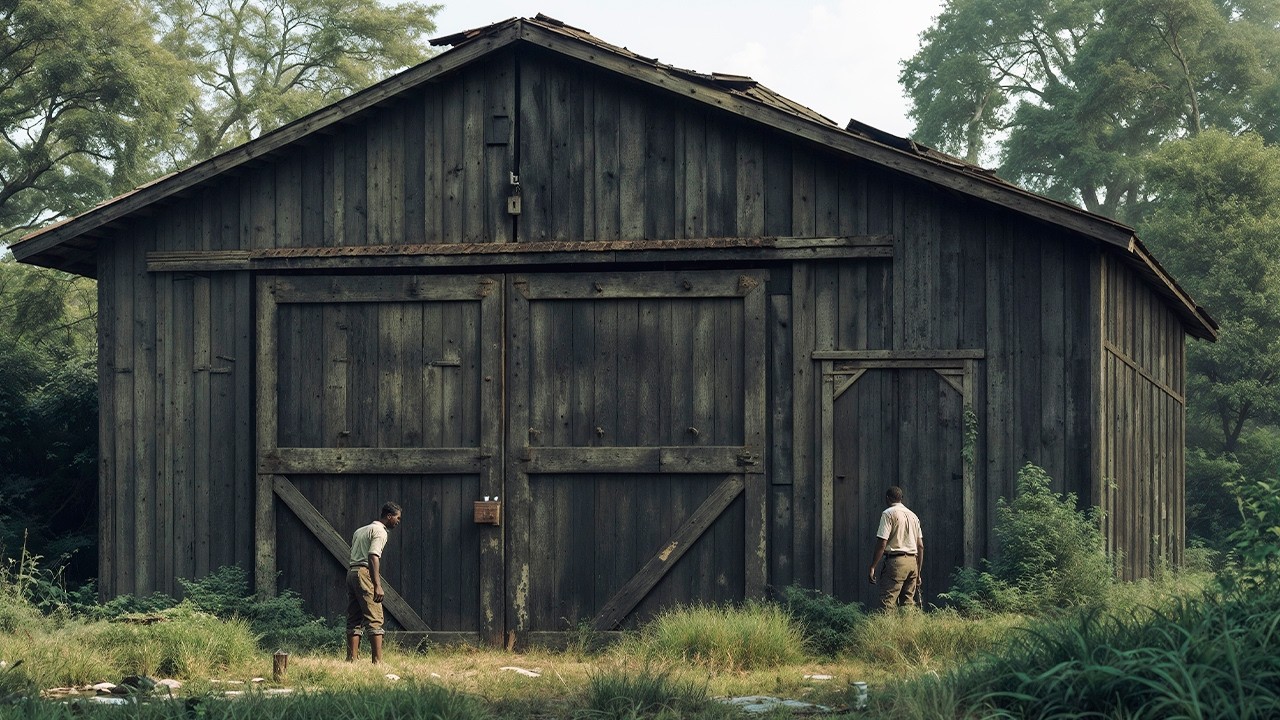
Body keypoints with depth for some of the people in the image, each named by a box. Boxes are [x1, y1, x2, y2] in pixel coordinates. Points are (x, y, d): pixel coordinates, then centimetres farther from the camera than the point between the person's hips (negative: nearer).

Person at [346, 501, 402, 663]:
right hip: (364, 573, -9)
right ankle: (378, 661, -16)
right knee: (374, 619, -10)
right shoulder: (380, 531, -5)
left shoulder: (361, 531, 24)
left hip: (351, 571, 9)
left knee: (354, 620, 9)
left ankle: (351, 659, 6)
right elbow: (373, 557, -17)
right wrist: (377, 585, -22)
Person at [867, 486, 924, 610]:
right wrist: (918, 573, 22)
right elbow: (920, 546, 17)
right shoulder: (913, 515, 18)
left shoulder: (888, 513, -3)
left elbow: (882, 544, -11)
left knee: (887, 602, -12)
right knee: (908, 602, 9)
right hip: (912, 562, 7)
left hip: (896, 562, -7)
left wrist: (872, 568, -8)